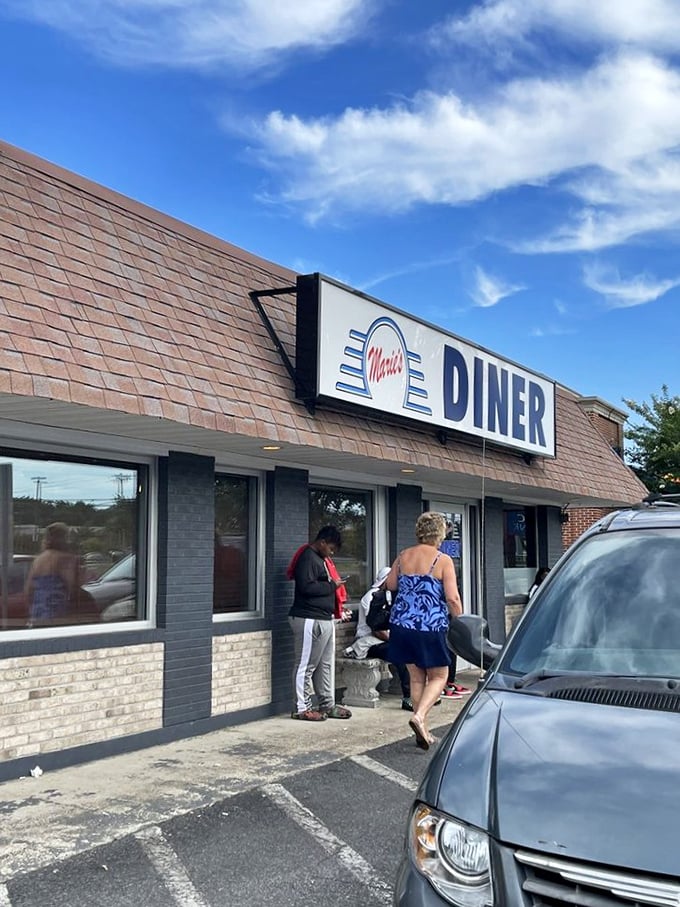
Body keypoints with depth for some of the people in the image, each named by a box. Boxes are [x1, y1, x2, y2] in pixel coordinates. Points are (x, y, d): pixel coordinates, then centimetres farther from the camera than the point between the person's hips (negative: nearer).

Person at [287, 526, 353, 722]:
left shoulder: (321, 558, 18)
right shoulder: (308, 557, -14)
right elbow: (306, 586, -24)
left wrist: (335, 584, 7)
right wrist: (331, 585, -14)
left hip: (325, 619, 11)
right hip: (309, 619, -11)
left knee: (326, 664, 14)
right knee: (306, 665, -3)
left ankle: (328, 704, 22)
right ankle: (301, 708, 3)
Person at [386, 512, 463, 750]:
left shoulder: (403, 556, 6)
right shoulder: (443, 560, -8)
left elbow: (390, 584, 18)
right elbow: (452, 598, -13)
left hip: (402, 625, 5)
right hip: (431, 626, -5)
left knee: (416, 677, 16)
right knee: (438, 676, 10)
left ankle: (422, 731, 19)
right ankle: (419, 716, -13)